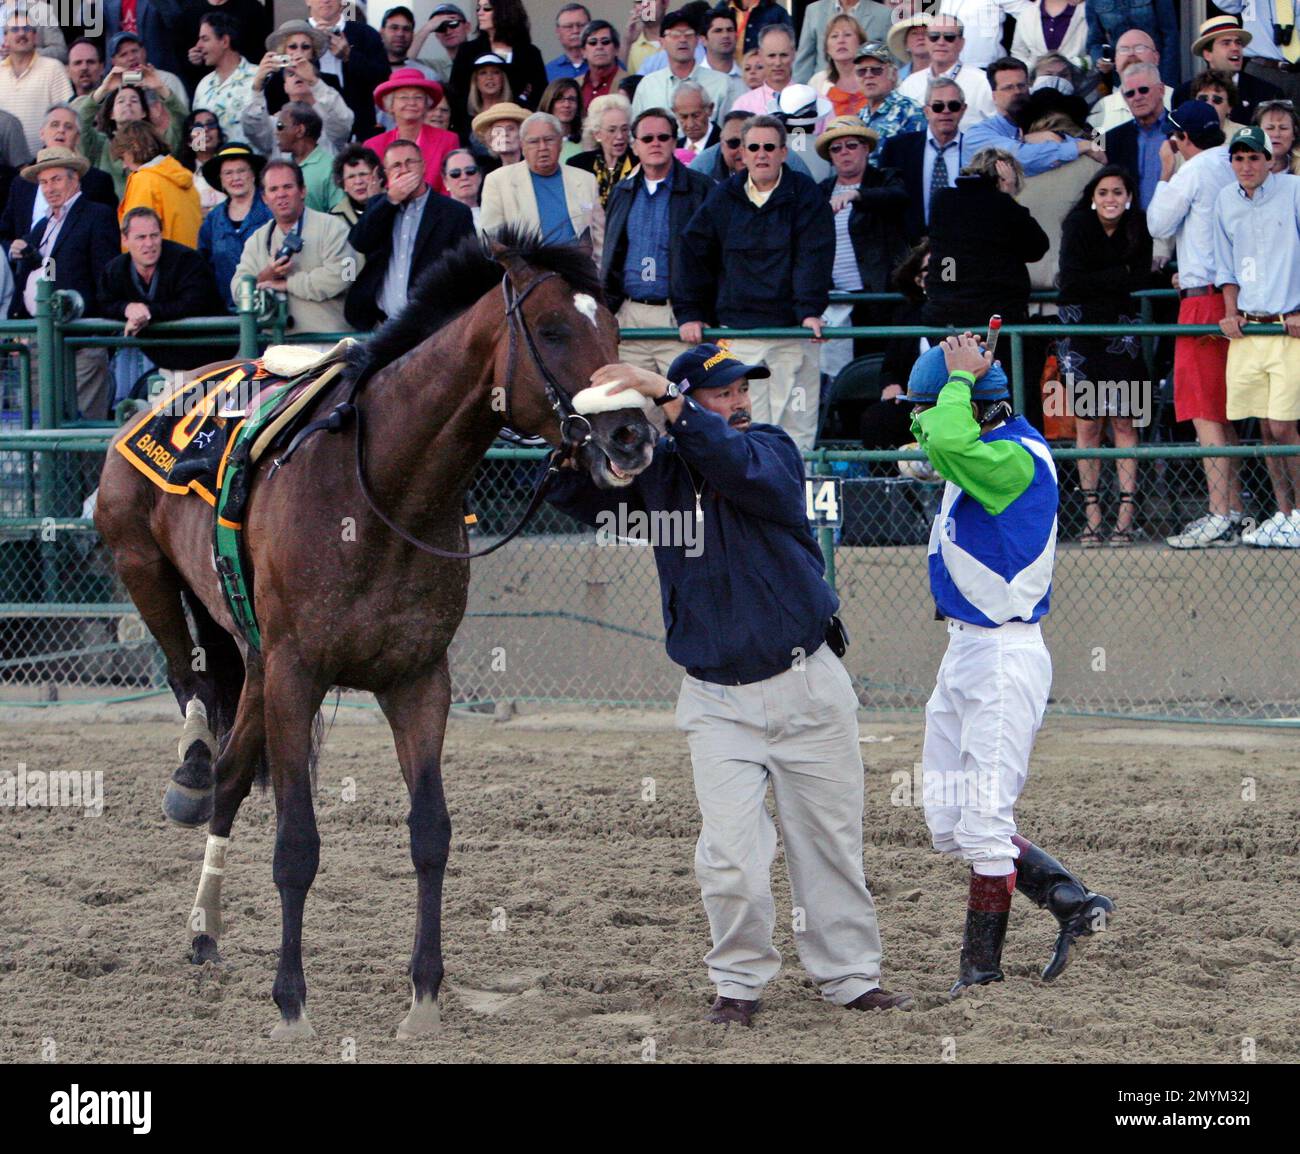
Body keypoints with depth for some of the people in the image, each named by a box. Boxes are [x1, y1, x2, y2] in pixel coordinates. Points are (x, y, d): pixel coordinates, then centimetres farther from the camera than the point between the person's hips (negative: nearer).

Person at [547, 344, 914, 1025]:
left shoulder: (773, 449, -5)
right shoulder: (656, 470, 3)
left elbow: (737, 463, -27)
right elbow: (575, 497, -2)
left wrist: (663, 396, -34)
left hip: (807, 684, -1)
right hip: (716, 701, 1)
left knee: (830, 842, 8)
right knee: (729, 854, -9)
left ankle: (849, 977, 21)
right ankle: (739, 983, 9)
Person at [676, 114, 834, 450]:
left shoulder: (804, 194, 2)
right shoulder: (724, 198, 9)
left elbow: (814, 256, -6)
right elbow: (692, 253, 12)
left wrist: (810, 310, -18)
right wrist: (688, 314, 5)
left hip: (792, 330, -2)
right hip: (737, 330, 2)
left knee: (795, 428, -3)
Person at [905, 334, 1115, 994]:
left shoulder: (1014, 458, -19)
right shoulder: (980, 455, 10)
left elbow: (948, 443, -37)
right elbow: (934, 440, 30)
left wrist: (961, 377, -20)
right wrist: (959, 373, 11)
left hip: (1003, 659, -10)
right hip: (964, 653, 10)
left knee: (982, 824, -5)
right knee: (950, 827, 11)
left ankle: (981, 971, 3)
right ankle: (1073, 903, 16)